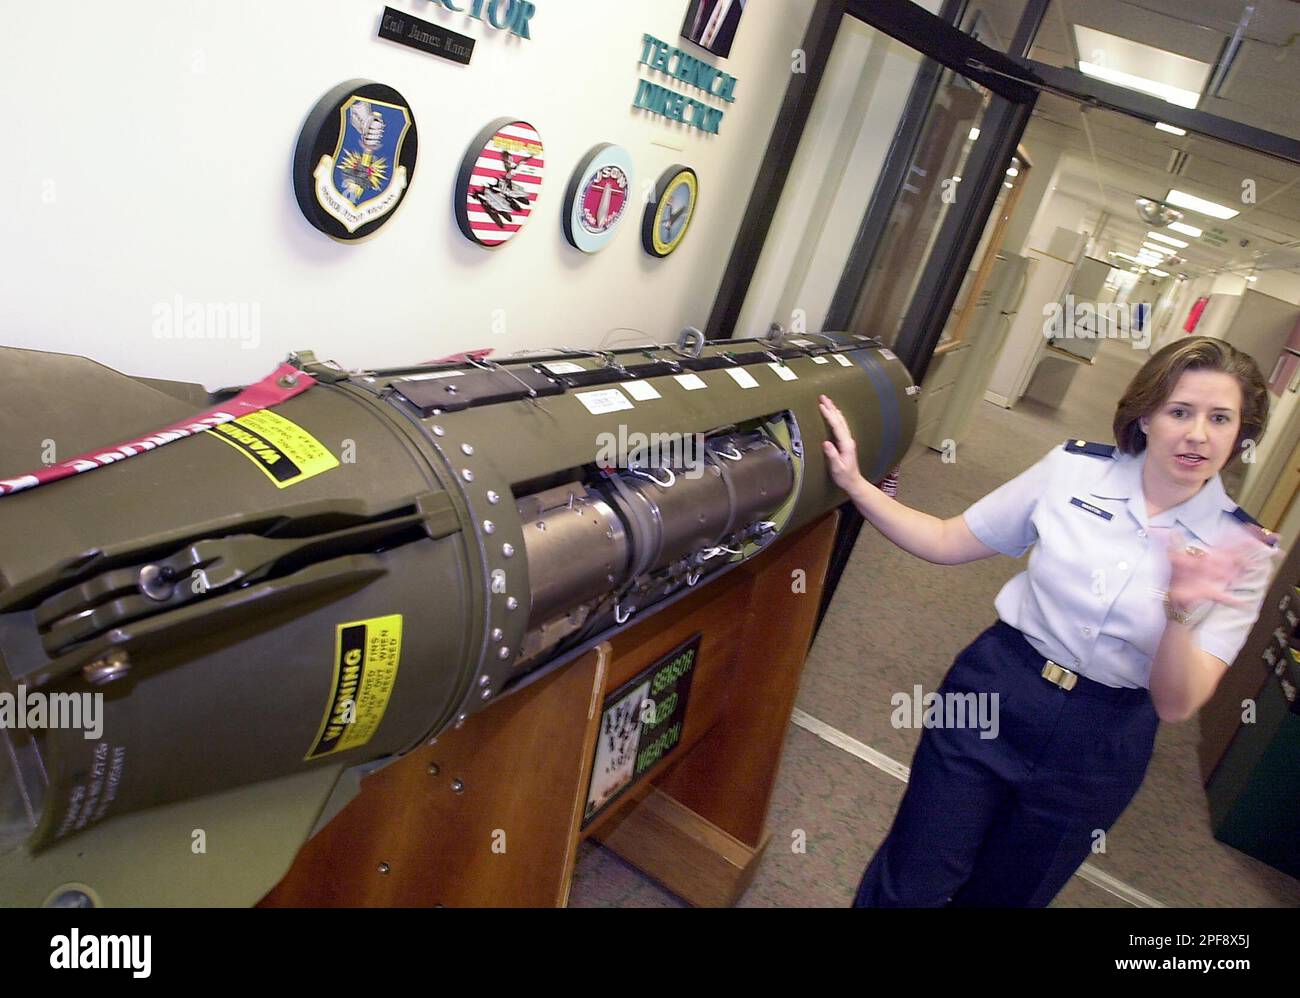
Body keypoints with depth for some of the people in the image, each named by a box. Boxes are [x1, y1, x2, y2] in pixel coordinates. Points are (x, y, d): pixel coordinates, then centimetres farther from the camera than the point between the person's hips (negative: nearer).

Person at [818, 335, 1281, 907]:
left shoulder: (1243, 551, -9)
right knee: (907, 888, 7)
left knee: (997, 897, 21)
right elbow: (948, 543, -2)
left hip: (1096, 752, 1)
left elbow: (1176, 704, -15)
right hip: (993, 696, 0)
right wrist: (856, 486, -13)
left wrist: (1181, 611, -34)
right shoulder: (1073, 469, -8)